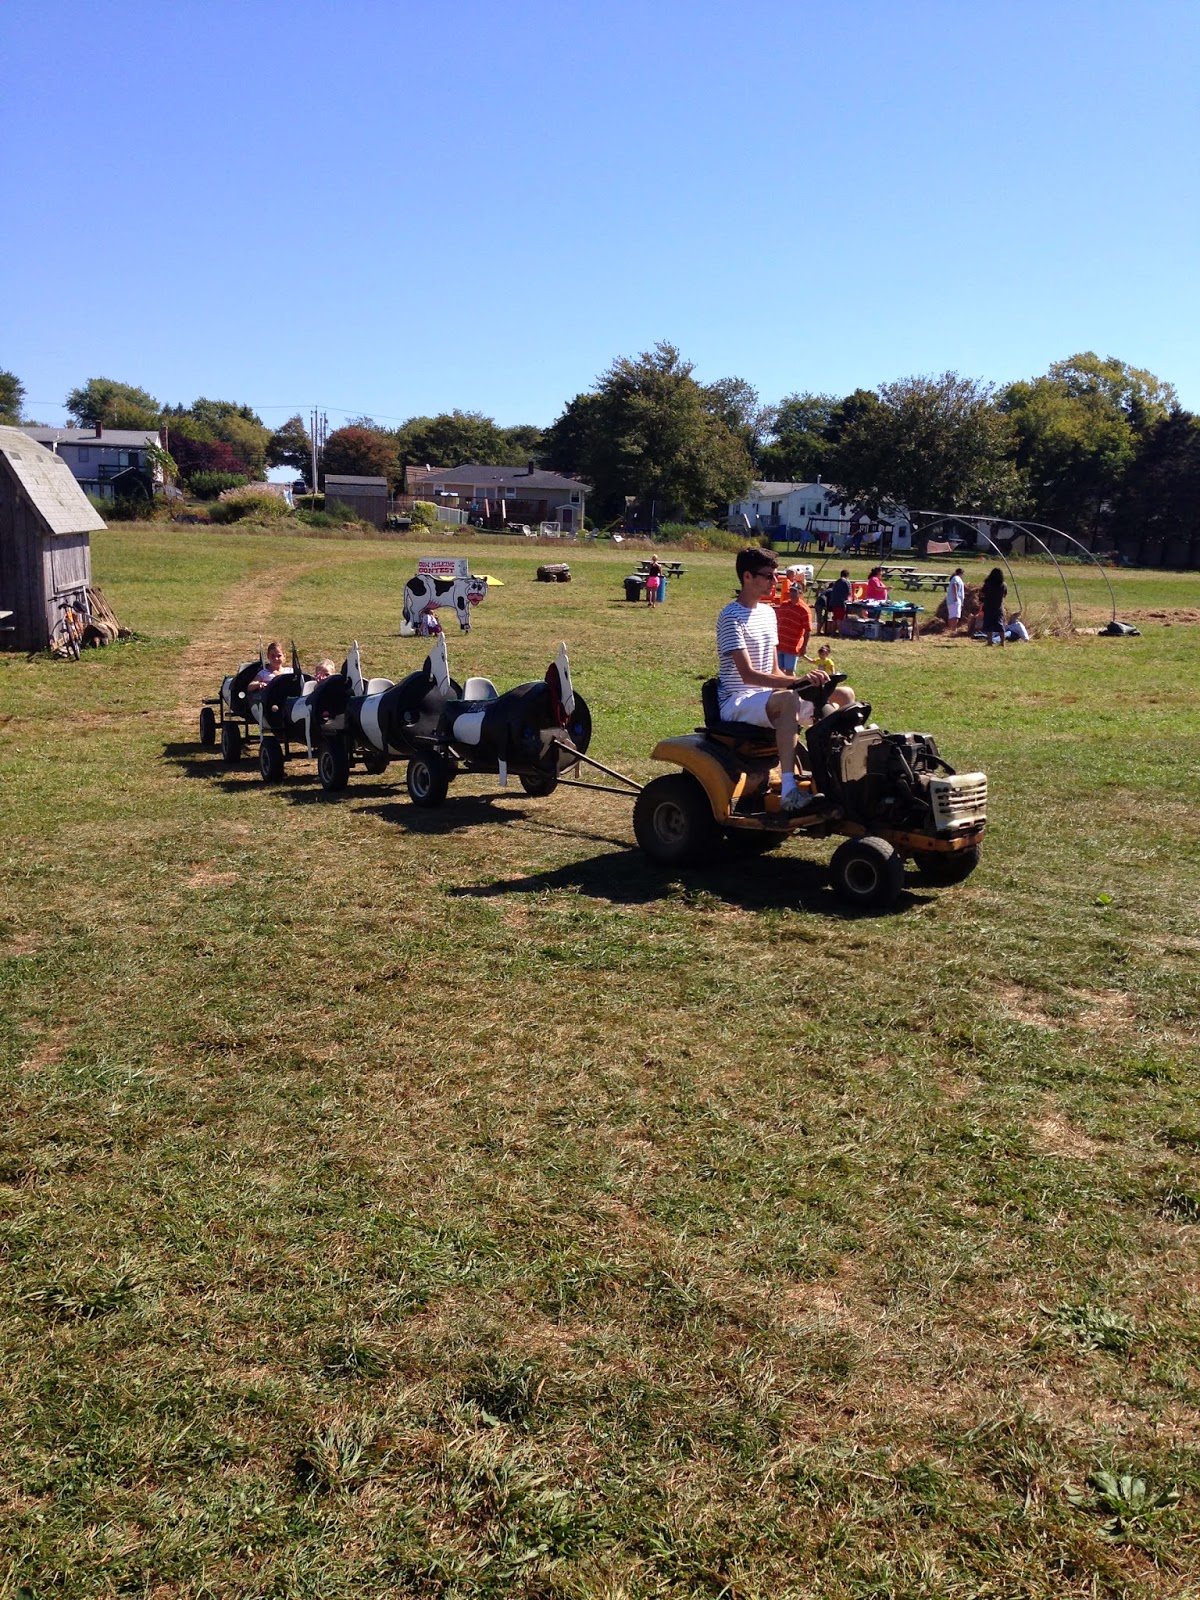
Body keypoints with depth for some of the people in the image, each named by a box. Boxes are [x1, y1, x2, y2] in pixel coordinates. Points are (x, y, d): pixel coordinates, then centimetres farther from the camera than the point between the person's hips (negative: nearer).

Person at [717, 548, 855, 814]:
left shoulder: (768, 613, 14)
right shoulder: (731, 618, -13)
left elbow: (774, 671, 16)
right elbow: (748, 674, -23)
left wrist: (806, 682, -4)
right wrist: (797, 681, -32)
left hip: (767, 697, 8)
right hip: (737, 703, -8)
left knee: (845, 695, -3)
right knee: (787, 699, -41)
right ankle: (789, 792, -46)